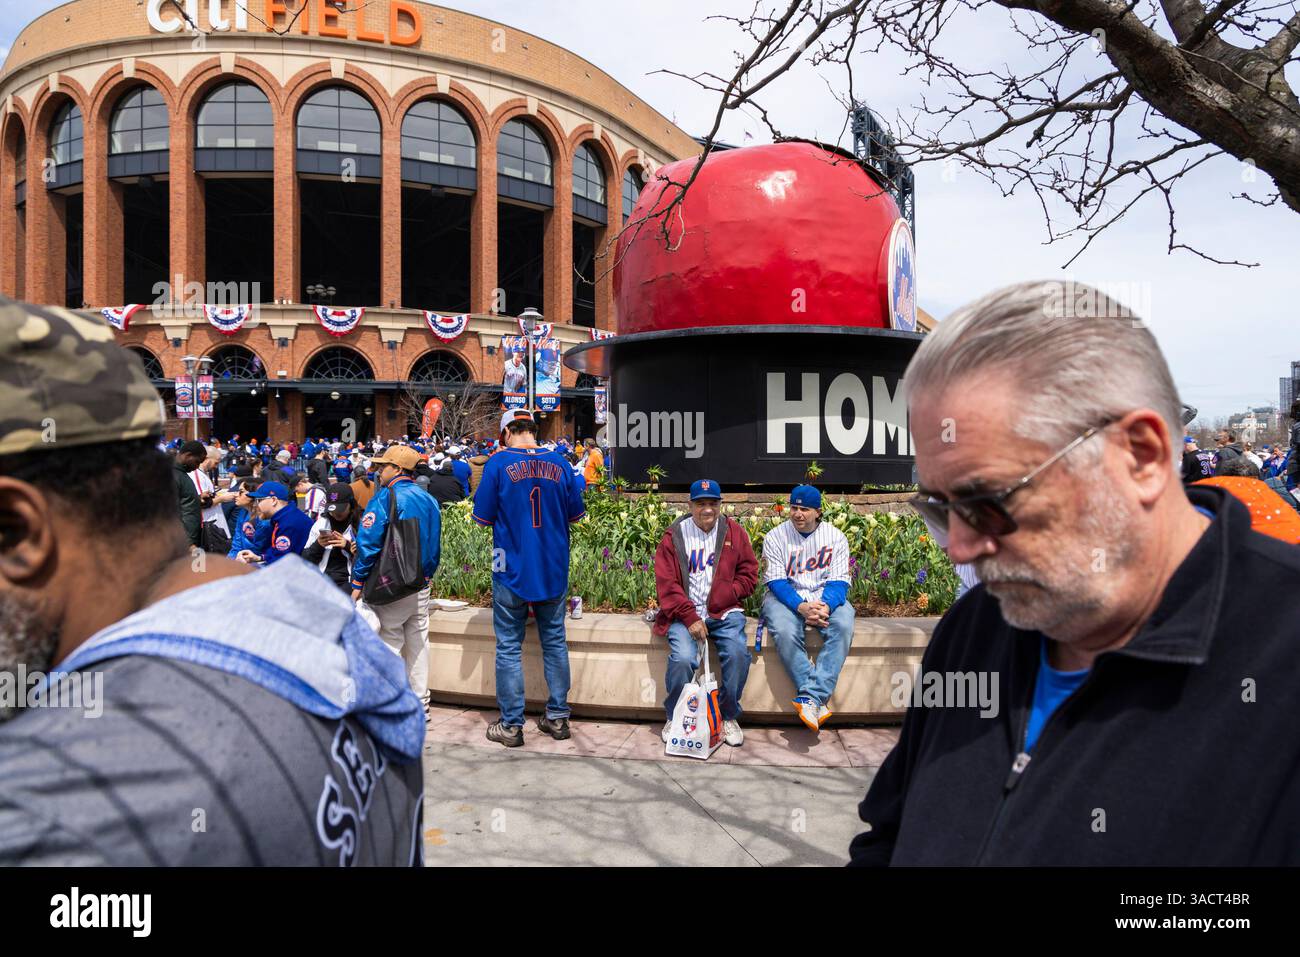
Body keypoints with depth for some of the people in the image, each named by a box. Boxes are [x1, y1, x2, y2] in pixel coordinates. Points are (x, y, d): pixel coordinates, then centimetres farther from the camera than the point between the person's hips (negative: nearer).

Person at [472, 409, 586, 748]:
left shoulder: (499, 462, -9)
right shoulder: (559, 464, 1)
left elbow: (483, 518, -7)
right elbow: (576, 514, 9)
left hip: (512, 571, -3)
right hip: (554, 571, 3)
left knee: (509, 647, 6)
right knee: (554, 642, 14)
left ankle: (511, 725, 11)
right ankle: (557, 718, 21)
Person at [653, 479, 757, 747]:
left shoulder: (734, 532, 8)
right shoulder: (674, 536, 2)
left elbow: (748, 573, 8)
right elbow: (666, 584, -2)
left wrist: (722, 598, -7)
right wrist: (690, 617, -12)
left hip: (724, 613, 2)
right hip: (684, 613, -1)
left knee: (737, 653, -25)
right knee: (682, 659, -26)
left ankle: (729, 717, 0)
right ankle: (674, 718, 2)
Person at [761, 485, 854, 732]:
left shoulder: (836, 537, 3)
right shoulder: (775, 537, -1)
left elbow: (838, 581, -3)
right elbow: (776, 581, -8)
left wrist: (825, 606, -24)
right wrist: (801, 607, -26)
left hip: (826, 598, 2)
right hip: (786, 597, -1)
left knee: (843, 627, -30)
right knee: (785, 632, -34)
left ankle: (810, 696, -32)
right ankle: (819, 699, -27)